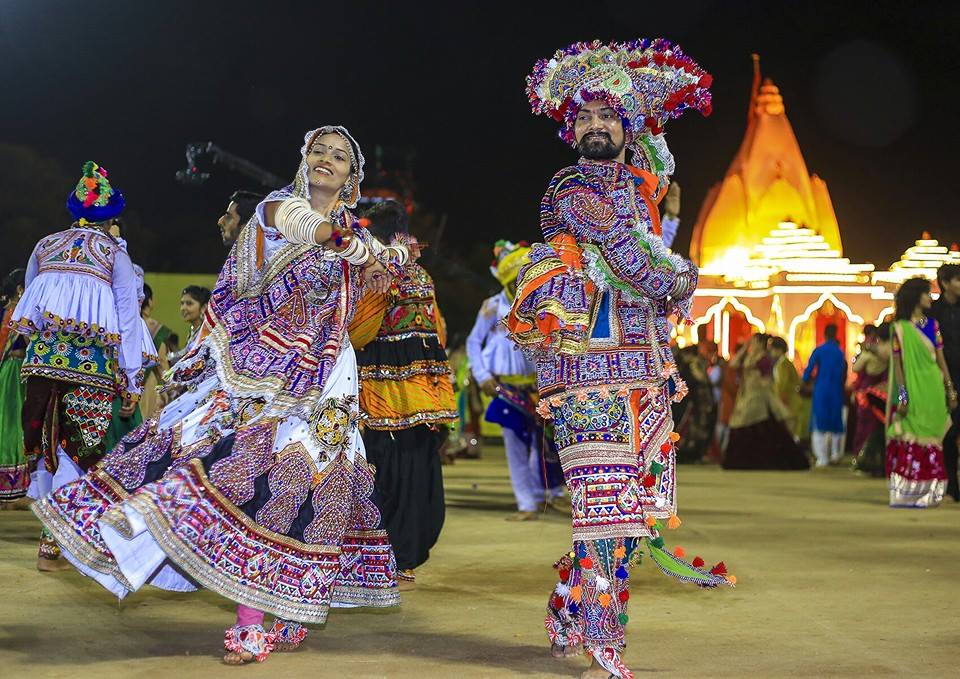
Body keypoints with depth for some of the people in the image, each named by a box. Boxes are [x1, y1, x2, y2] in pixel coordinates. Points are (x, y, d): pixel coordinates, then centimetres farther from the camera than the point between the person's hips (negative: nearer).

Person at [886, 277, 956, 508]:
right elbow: (897, 364, -4)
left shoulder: (932, 325, 11)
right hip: (912, 390, -4)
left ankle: (929, 492, 7)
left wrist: (950, 390, 7)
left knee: (930, 441, 4)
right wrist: (902, 395, -11)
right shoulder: (900, 328, -1)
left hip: (933, 391, 4)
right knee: (909, 442, -5)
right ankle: (906, 492, -2)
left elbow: (941, 360, 12)